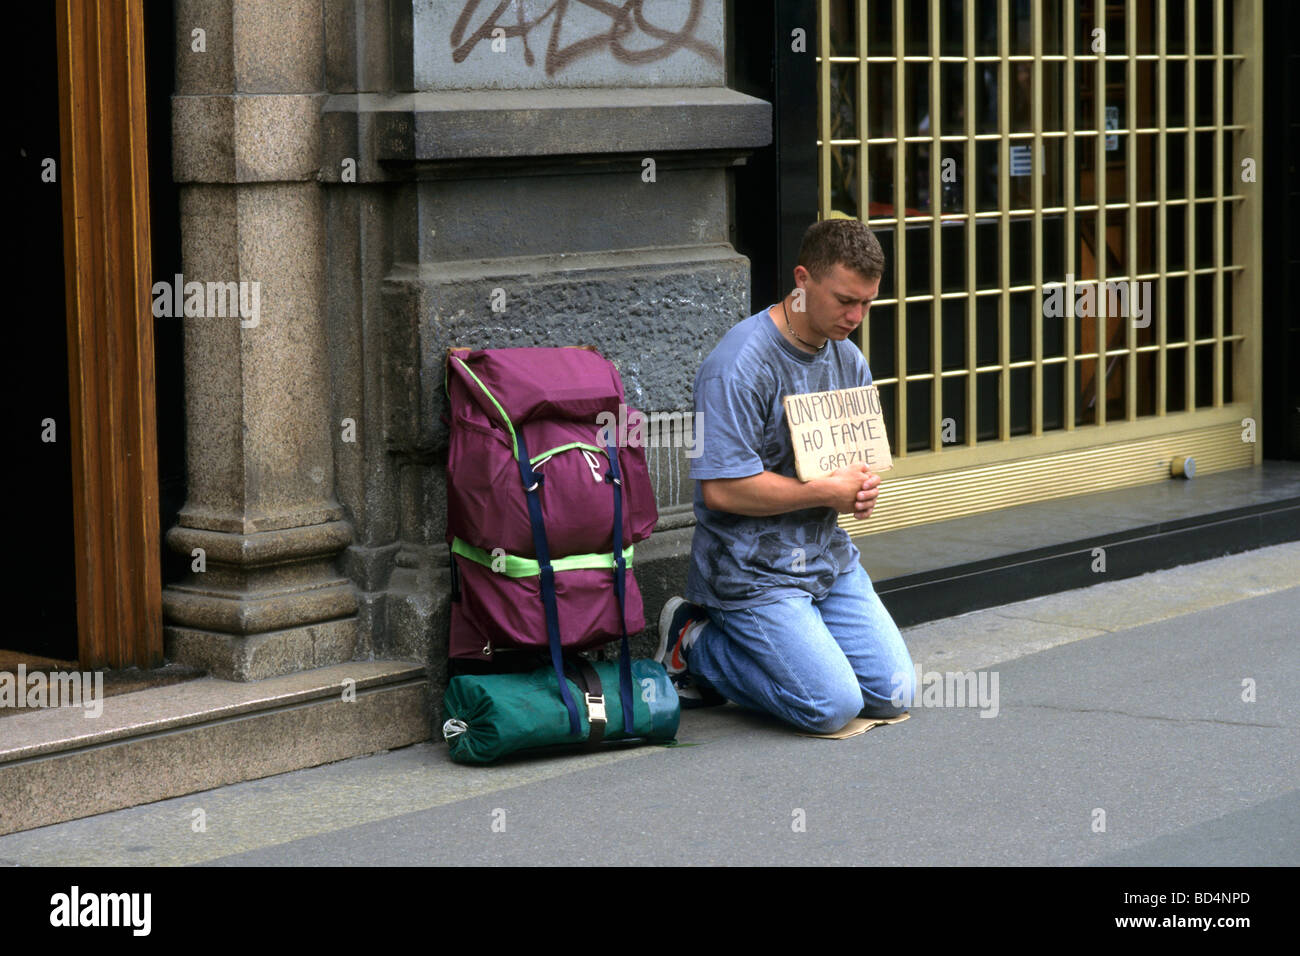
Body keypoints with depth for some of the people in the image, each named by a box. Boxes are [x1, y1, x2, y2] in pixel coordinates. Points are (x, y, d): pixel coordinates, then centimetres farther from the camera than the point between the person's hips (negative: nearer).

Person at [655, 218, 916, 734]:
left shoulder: (848, 359, 7)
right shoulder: (739, 366, -20)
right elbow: (721, 490, -24)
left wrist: (863, 490, -6)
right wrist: (828, 491, -16)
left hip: (829, 557, 8)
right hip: (751, 570, -8)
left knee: (893, 693, 1)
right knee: (832, 707, -15)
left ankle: (755, 642, 19)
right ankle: (695, 645, 6)